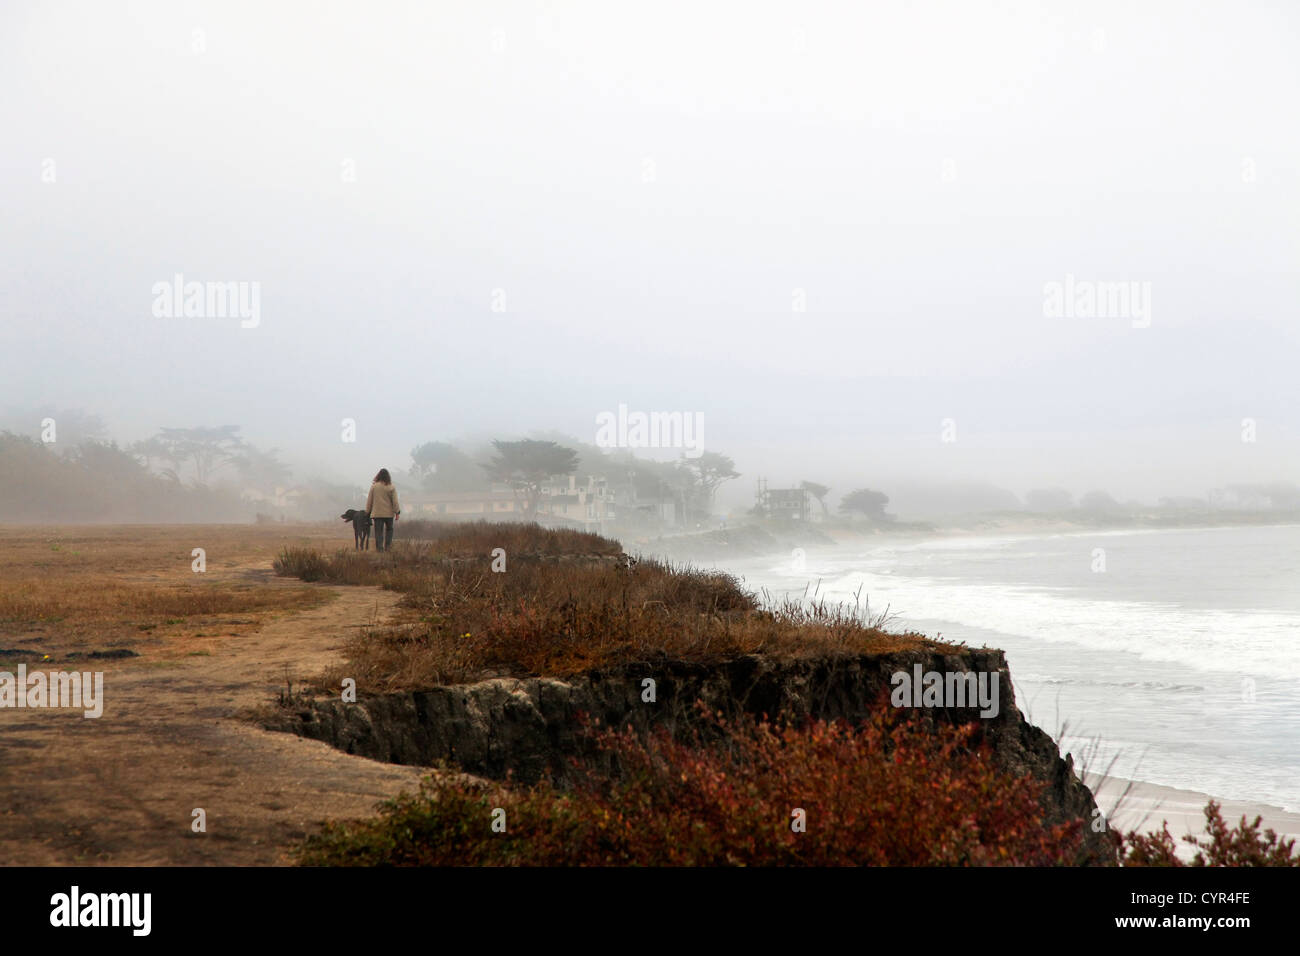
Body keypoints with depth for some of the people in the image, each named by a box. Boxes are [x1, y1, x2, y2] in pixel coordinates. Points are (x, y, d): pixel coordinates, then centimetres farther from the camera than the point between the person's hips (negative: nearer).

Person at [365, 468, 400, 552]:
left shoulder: (373, 486, -1)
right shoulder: (391, 488, -5)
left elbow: (369, 500, 4)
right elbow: (395, 501, -4)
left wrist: (368, 512, 12)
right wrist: (397, 512, 2)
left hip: (377, 513, 0)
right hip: (389, 513, 0)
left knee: (378, 532, 2)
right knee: (389, 530, 16)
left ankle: (379, 548, -5)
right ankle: (387, 546, 8)